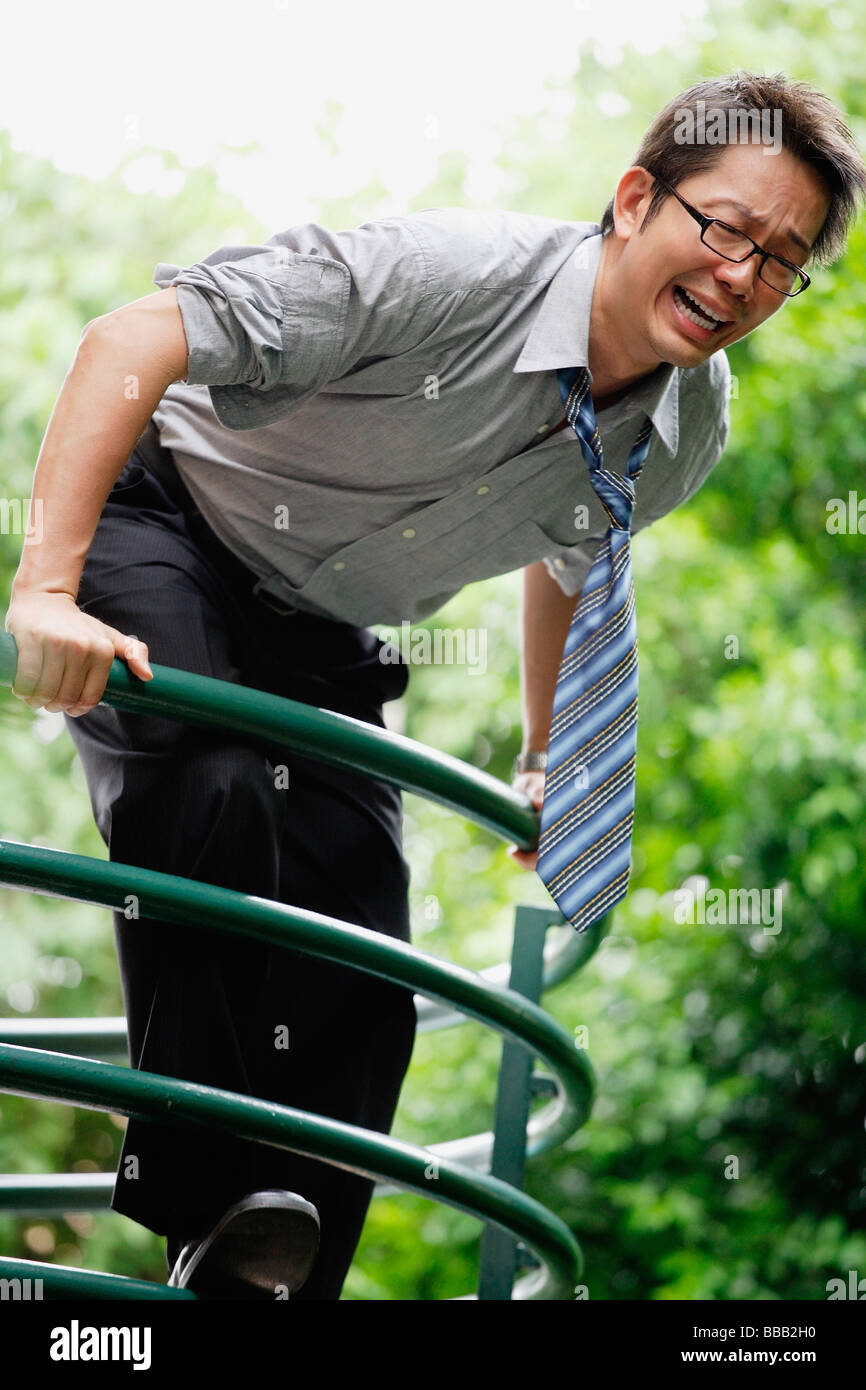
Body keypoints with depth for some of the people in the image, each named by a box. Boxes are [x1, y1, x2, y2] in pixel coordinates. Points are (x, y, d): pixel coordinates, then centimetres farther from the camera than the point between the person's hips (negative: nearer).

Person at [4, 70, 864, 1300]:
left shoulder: (692, 429, -10)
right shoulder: (450, 274, -32)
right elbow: (135, 339, -36)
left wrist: (548, 759, 25)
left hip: (321, 647, 6)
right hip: (158, 533, -6)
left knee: (364, 992, -3)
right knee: (215, 794, -35)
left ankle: (282, 1277, 10)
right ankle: (210, 1202, -27)